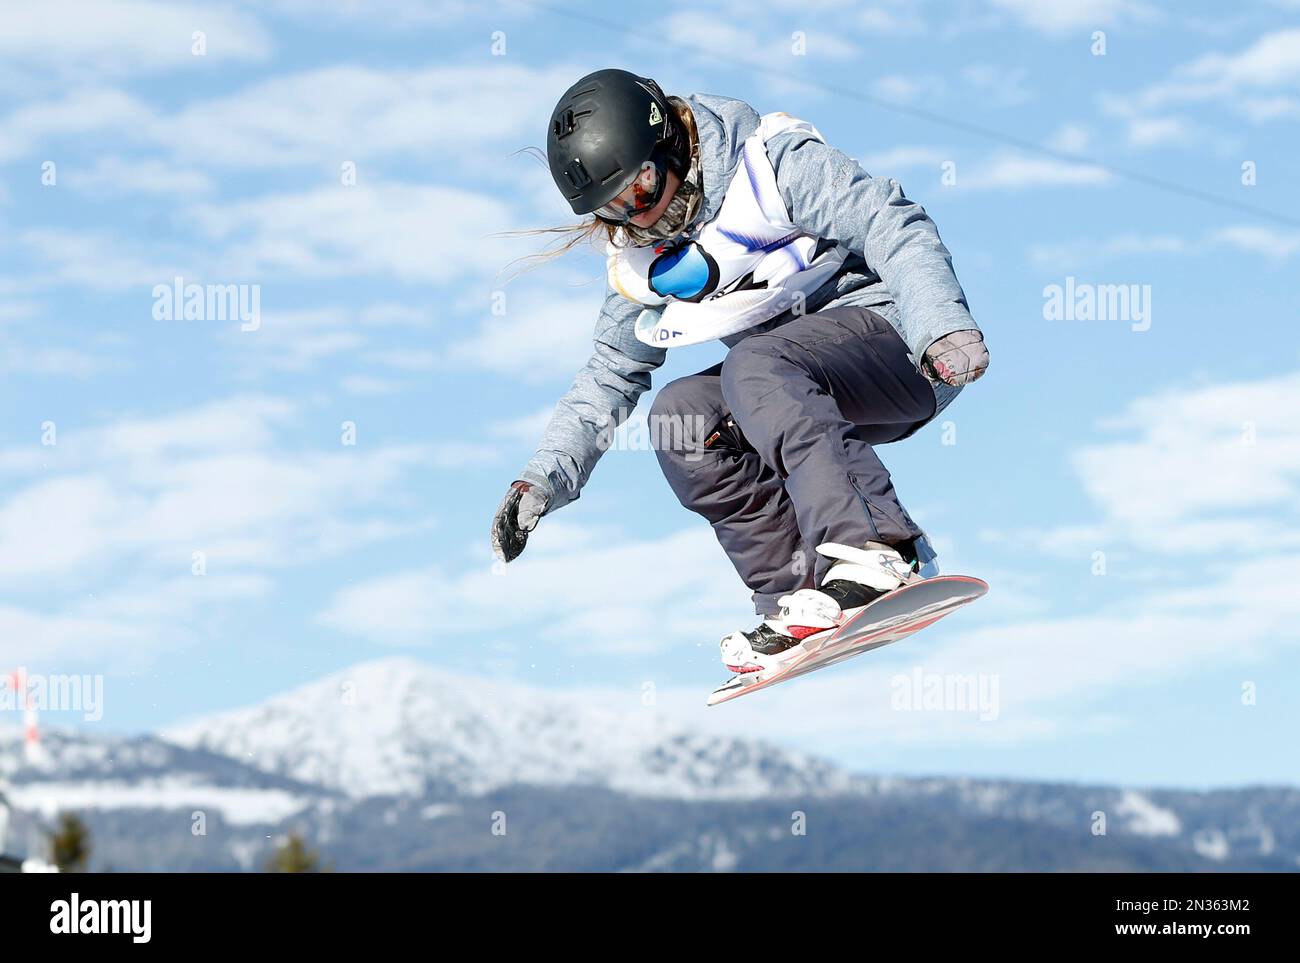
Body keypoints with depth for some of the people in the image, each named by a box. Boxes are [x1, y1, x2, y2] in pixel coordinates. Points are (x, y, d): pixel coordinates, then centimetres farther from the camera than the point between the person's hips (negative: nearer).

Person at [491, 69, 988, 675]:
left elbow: (890, 226, -21)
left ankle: (877, 554, -46)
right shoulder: (640, 261, 8)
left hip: (892, 335, -7)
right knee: (680, 417, -16)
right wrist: (543, 478, 6)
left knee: (754, 367, -33)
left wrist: (941, 327, -36)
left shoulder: (772, 162, -14)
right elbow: (610, 374, 17)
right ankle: (798, 589, -19)